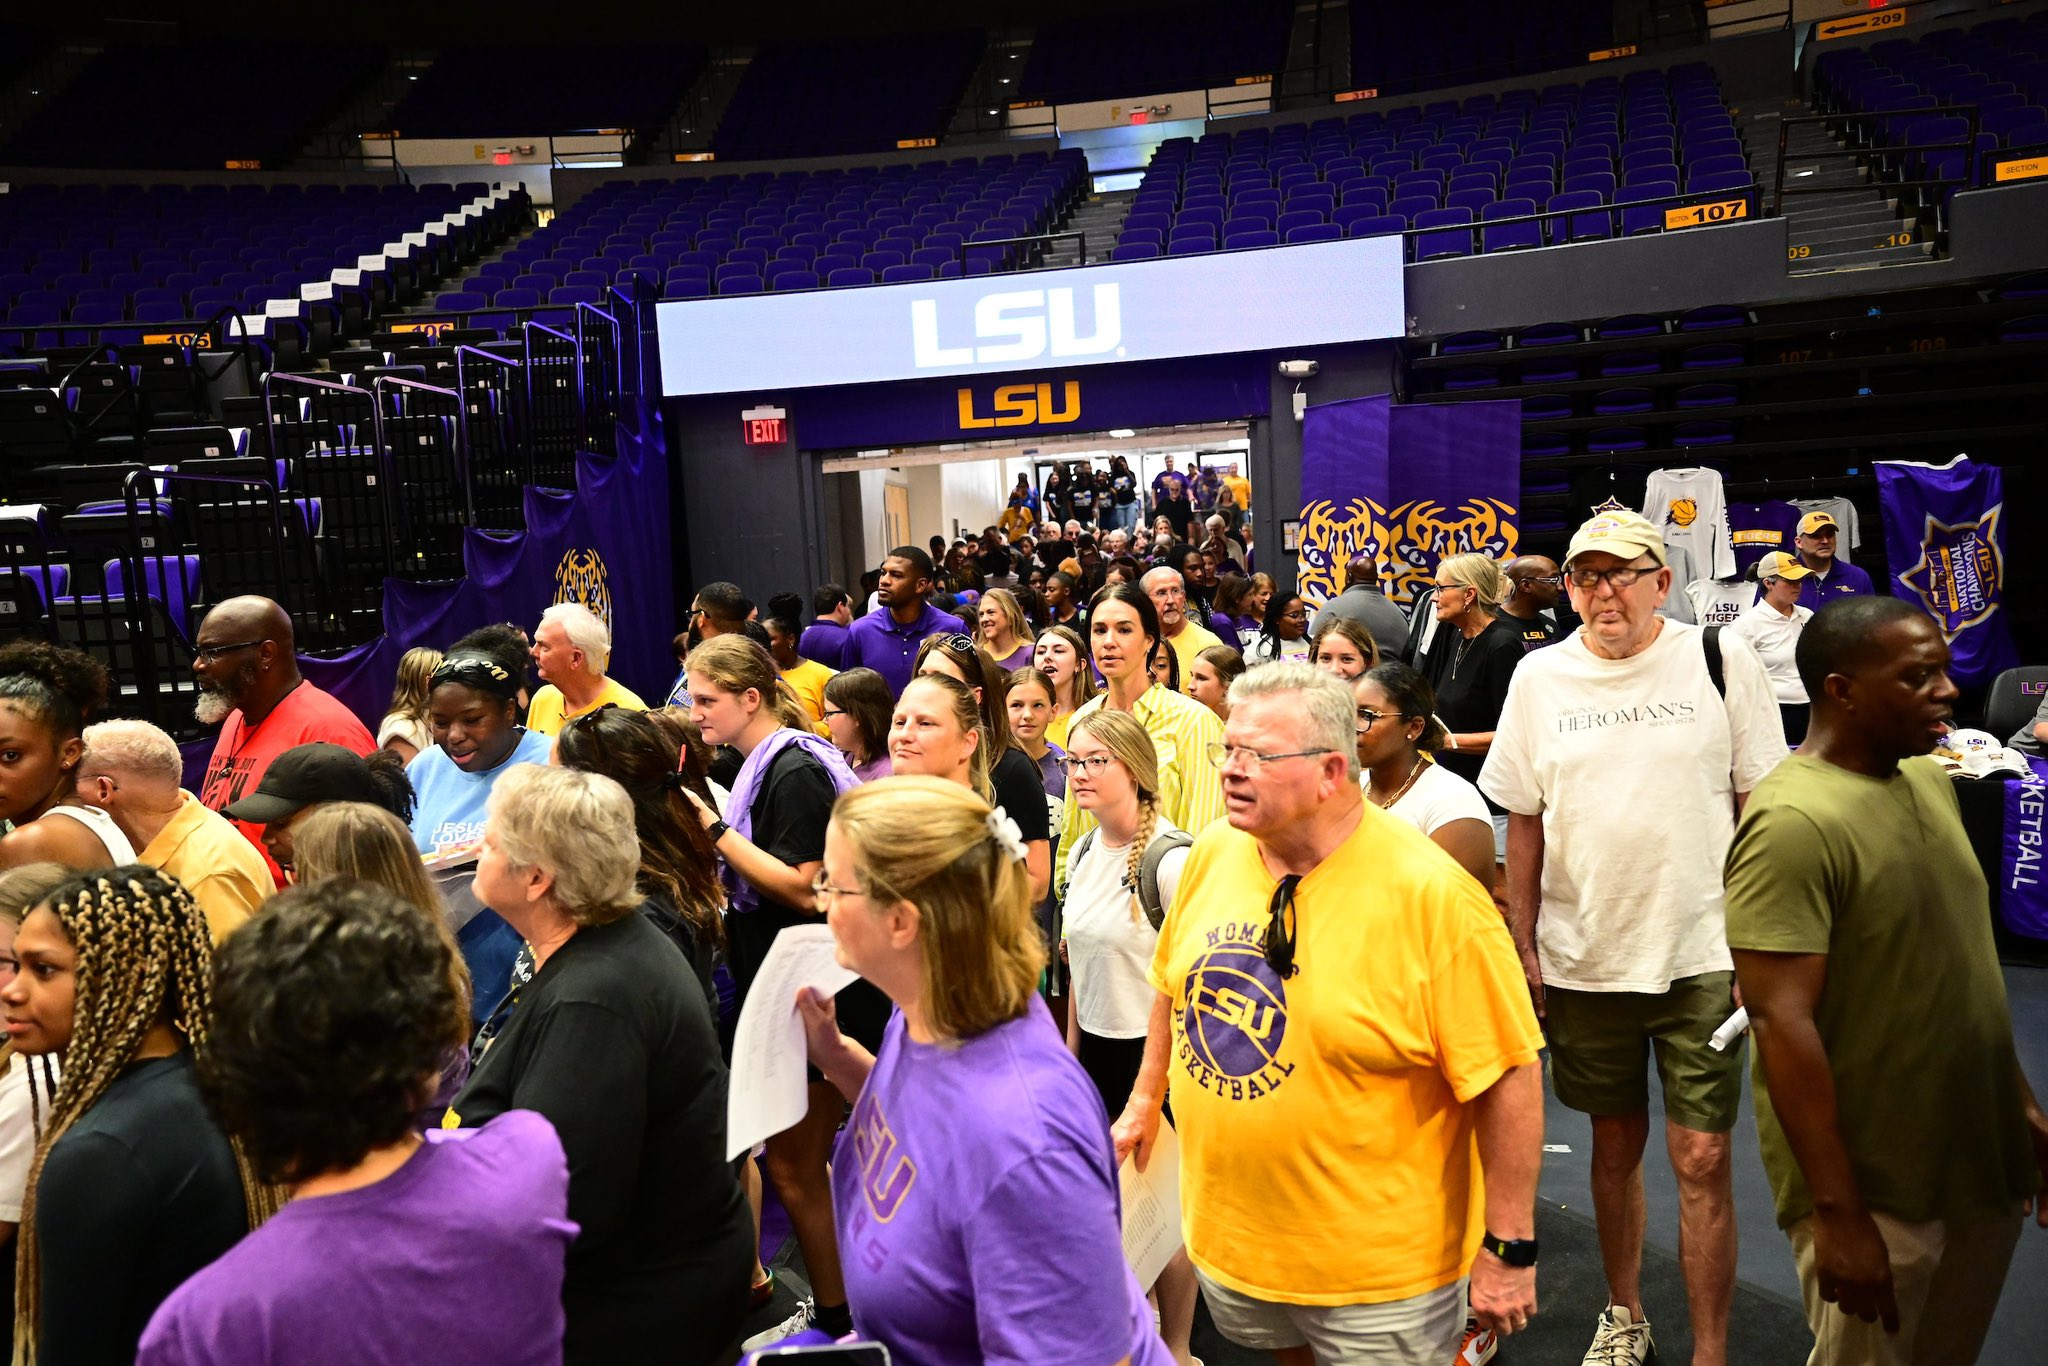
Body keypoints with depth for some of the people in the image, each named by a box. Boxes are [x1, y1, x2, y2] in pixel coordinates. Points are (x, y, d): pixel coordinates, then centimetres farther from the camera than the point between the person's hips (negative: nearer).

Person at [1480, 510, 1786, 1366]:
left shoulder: (1722, 660, -5)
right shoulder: (1540, 676, 0)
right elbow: (1523, 820, 5)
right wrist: (1522, 948, 3)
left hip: (1702, 957, -2)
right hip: (1583, 960, 2)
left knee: (1702, 1158, 1)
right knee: (1616, 1142, 17)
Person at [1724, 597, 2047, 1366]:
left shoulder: (1930, 781, 4)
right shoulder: (1795, 823, -23)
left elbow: (1965, 960, 14)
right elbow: (1782, 1022, -25)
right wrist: (1836, 1211, -25)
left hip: (1980, 1162, 8)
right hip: (1875, 1187, -8)